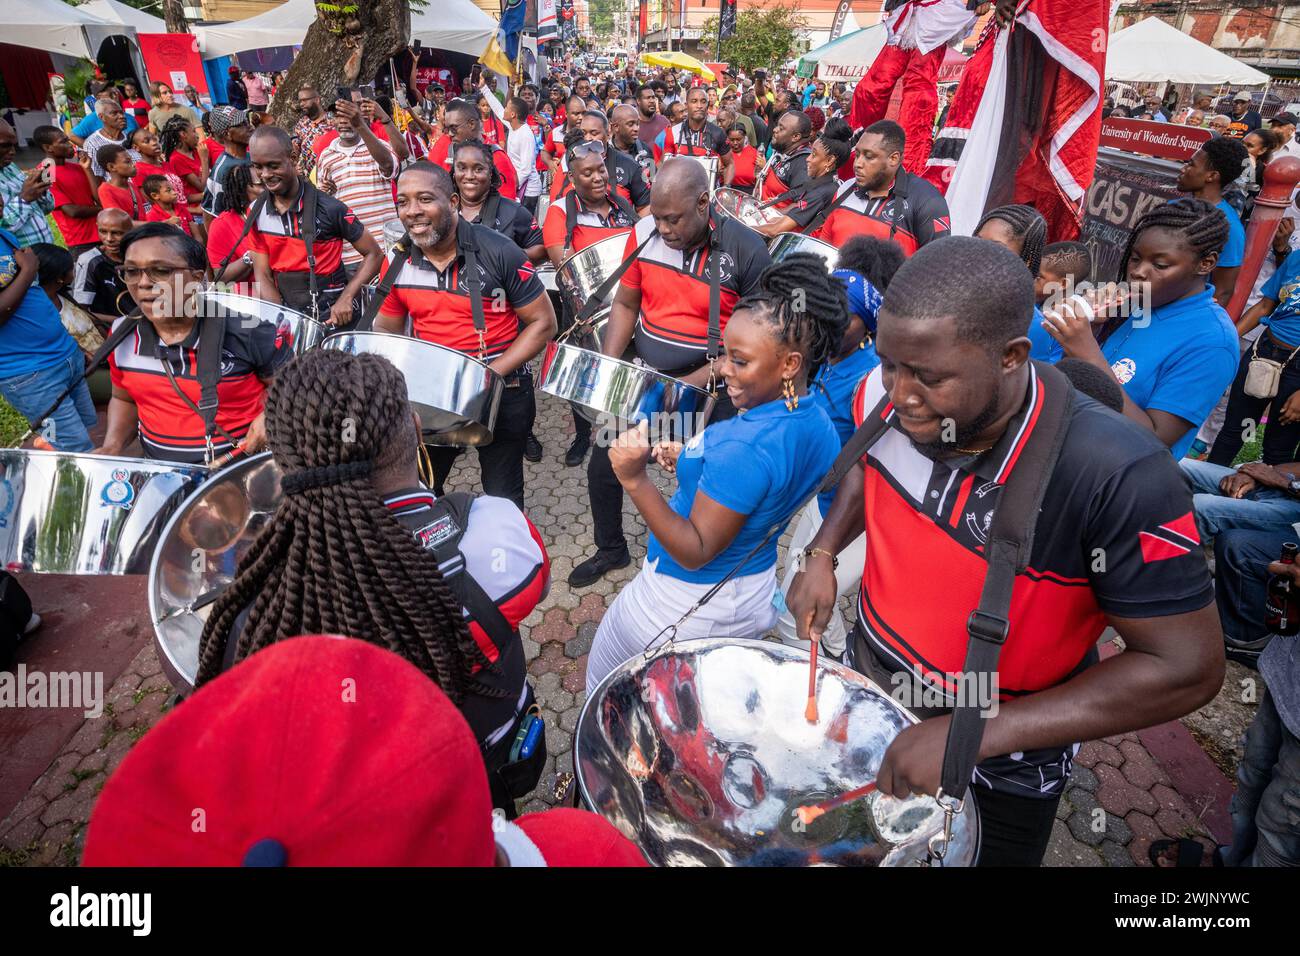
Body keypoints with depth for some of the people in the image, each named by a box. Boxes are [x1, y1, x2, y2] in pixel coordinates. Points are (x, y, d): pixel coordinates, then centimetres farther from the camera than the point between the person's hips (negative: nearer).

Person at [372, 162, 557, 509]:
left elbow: (543, 323, -12)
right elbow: (386, 330, 9)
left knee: (502, 500, 14)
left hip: (502, 394, -4)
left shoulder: (498, 252, -17)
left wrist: (490, 374, -21)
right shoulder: (398, 262, -4)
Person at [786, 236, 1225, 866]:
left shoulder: (1120, 479, -34)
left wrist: (979, 734, -30)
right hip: (866, 684, 5)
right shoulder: (885, 397, -19)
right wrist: (823, 553, -9)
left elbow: (1186, 667, -26)